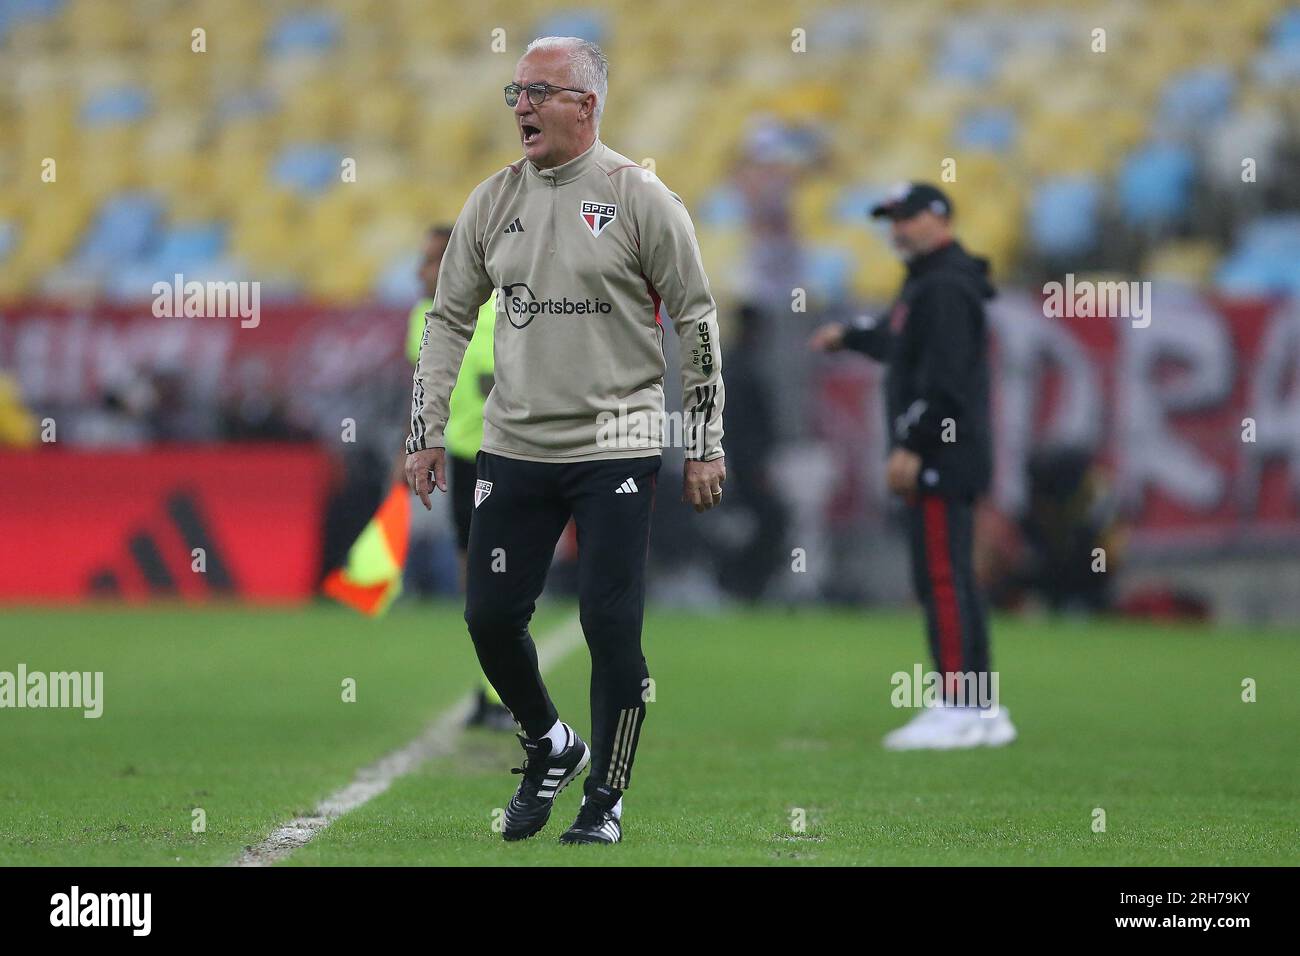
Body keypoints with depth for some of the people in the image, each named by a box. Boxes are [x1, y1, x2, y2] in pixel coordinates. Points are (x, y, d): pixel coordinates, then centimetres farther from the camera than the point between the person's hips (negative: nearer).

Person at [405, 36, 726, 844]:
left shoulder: (640, 199, -6)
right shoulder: (493, 201, 7)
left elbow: (698, 322, -3)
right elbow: (450, 317, 14)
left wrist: (705, 445, -4)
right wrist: (427, 431, 9)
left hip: (615, 450, -4)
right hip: (515, 445, 4)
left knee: (612, 626, -6)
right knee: (491, 616, 3)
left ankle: (606, 797, 9)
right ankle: (551, 747, 28)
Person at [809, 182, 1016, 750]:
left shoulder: (946, 286, -14)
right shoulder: (925, 282, 19)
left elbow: (944, 376, -21)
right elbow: (898, 341, 38)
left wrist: (911, 445, -23)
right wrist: (849, 336, 50)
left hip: (942, 455, -11)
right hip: (945, 460, 11)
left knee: (942, 578, -11)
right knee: (955, 580, 11)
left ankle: (958, 708, -13)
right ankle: (982, 710, 14)